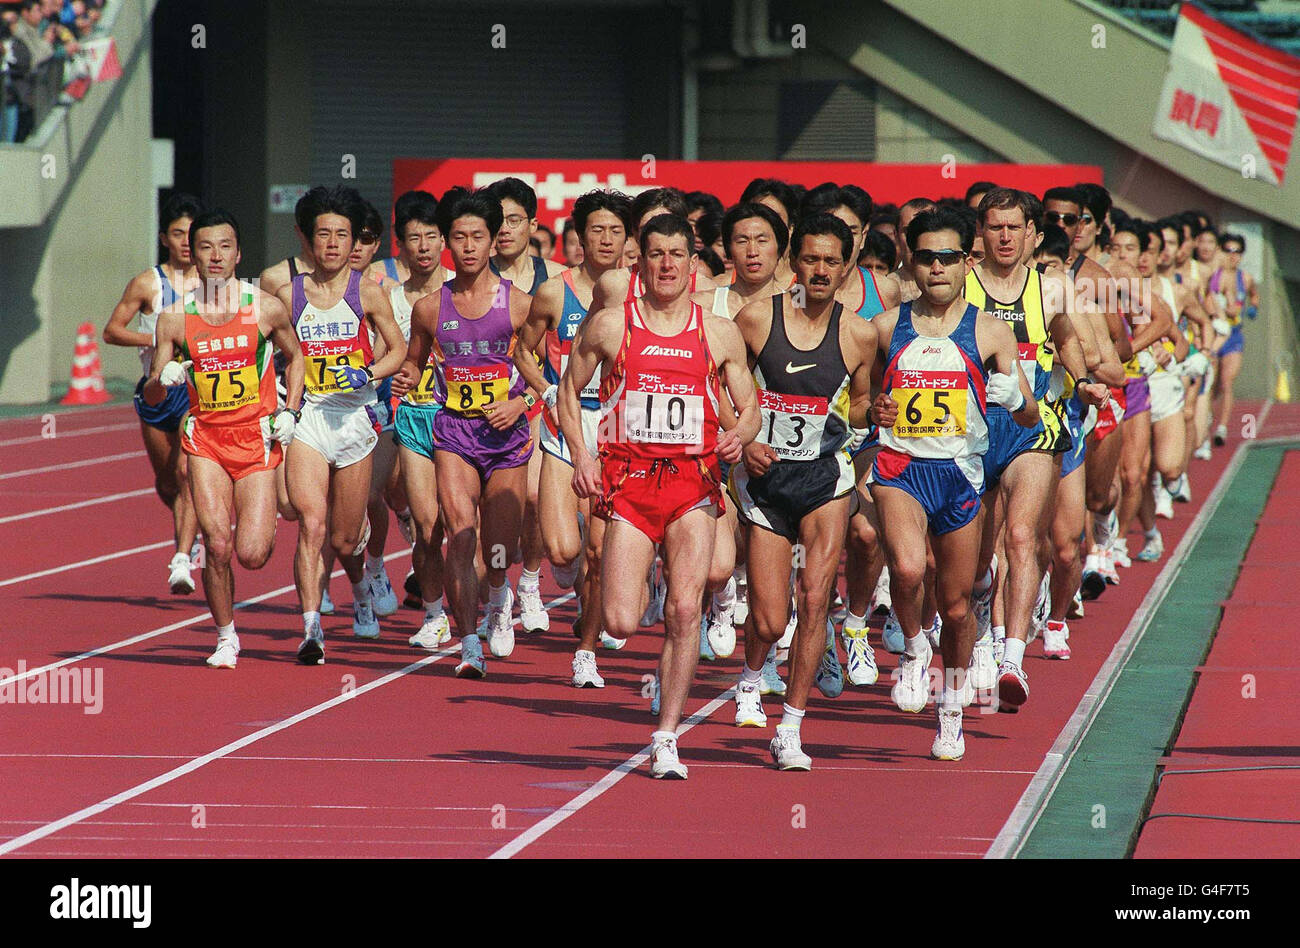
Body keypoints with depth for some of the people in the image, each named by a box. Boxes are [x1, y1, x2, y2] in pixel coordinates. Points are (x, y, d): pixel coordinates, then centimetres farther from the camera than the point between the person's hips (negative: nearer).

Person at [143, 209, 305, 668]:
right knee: (217, 544, -14)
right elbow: (151, 396, 3)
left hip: (258, 436, 0)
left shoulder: (265, 308, -4)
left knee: (251, 555, -8)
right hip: (205, 436, 0)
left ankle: (266, 526, 31)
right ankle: (226, 638, 7)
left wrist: (289, 411, 3)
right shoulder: (174, 318, -3)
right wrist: (163, 379, -20)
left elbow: (294, 355, 15)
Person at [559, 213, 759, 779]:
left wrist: (739, 436, -10)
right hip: (629, 479, -1)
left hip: (694, 482, 1)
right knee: (621, 624, -10)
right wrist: (580, 454, -1)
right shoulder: (609, 325, 4)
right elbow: (569, 389, 13)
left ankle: (666, 739, 1)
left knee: (685, 613, -11)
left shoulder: (720, 334, 6)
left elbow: (750, 407, 13)